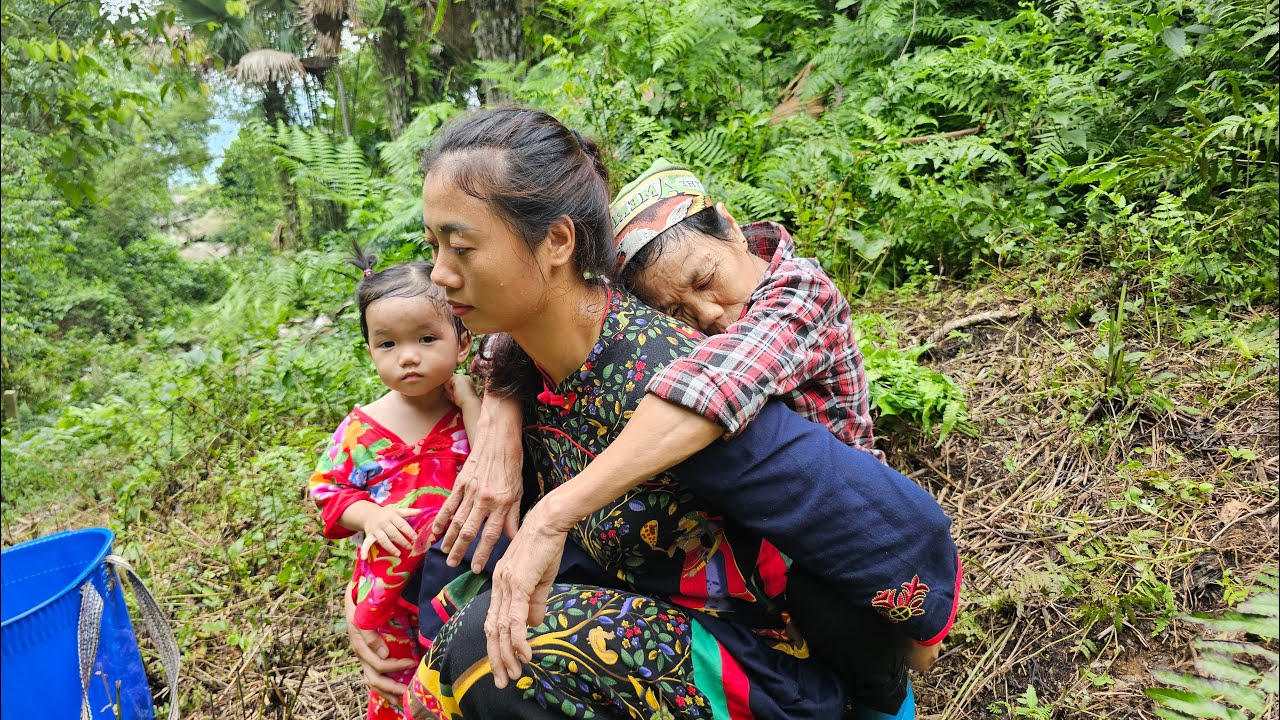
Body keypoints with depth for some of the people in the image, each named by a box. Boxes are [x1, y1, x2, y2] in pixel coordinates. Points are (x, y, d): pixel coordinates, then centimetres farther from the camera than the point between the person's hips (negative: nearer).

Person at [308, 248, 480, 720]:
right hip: (388, 588, 1)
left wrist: (470, 405, -24)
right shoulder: (361, 428, -8)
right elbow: (328, 492, 0)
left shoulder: (472, 412, -10)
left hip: (463, 581, 0)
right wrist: (370, 515, -18)